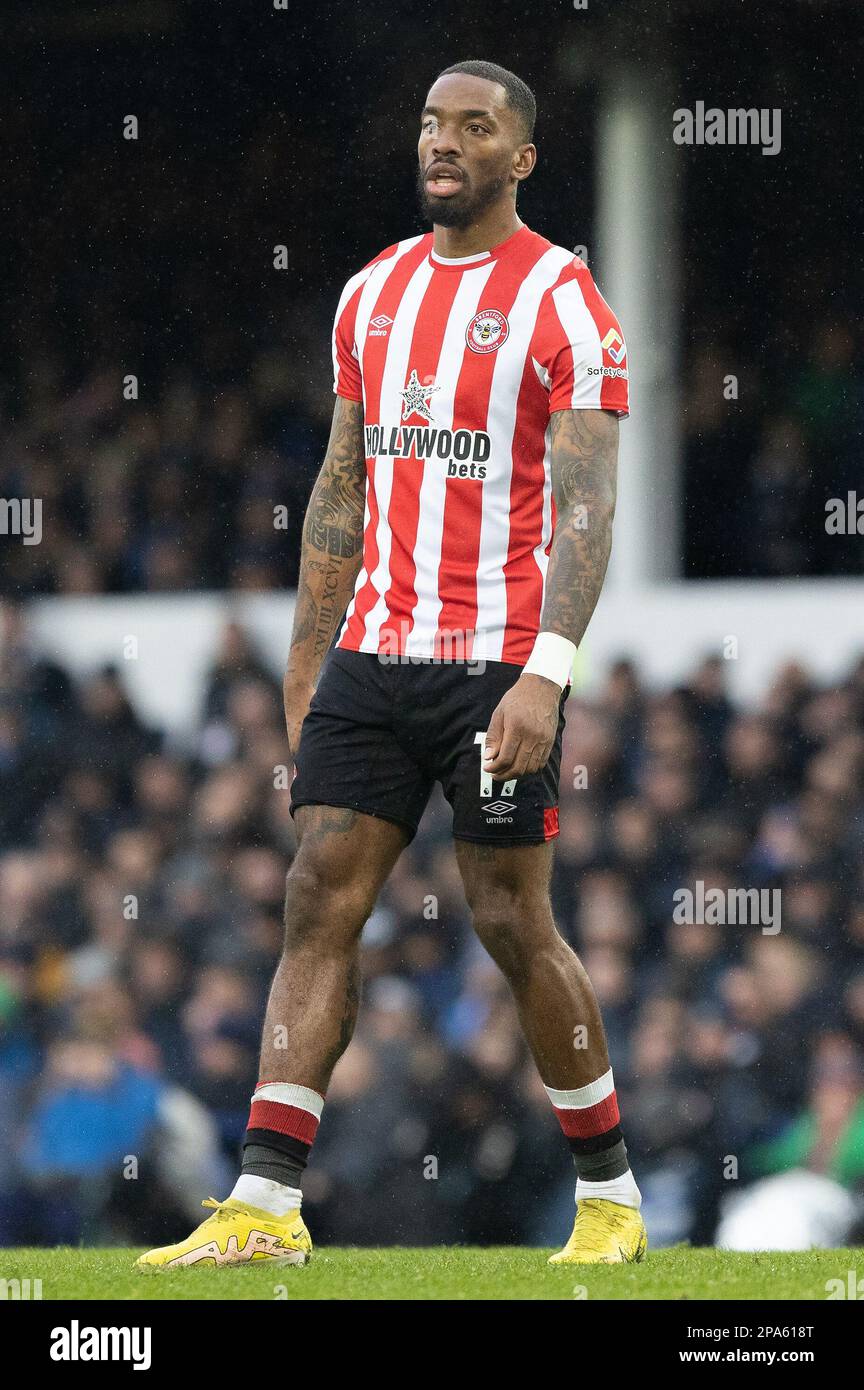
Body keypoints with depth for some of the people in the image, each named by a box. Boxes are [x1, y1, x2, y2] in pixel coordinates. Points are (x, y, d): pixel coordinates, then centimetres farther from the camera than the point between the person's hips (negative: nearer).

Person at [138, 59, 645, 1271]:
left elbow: (588, 504, -13)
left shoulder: (561, 301, -7)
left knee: (512, 921, -2)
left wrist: (547, 673, -23)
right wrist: (308, 657, 16)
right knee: (319, 906, -2)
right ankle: (265, 1206, -6)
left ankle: (610, 1194, 13)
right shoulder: (373, 293, 13)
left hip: (497, 659, -6)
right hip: (374, 655, 6)